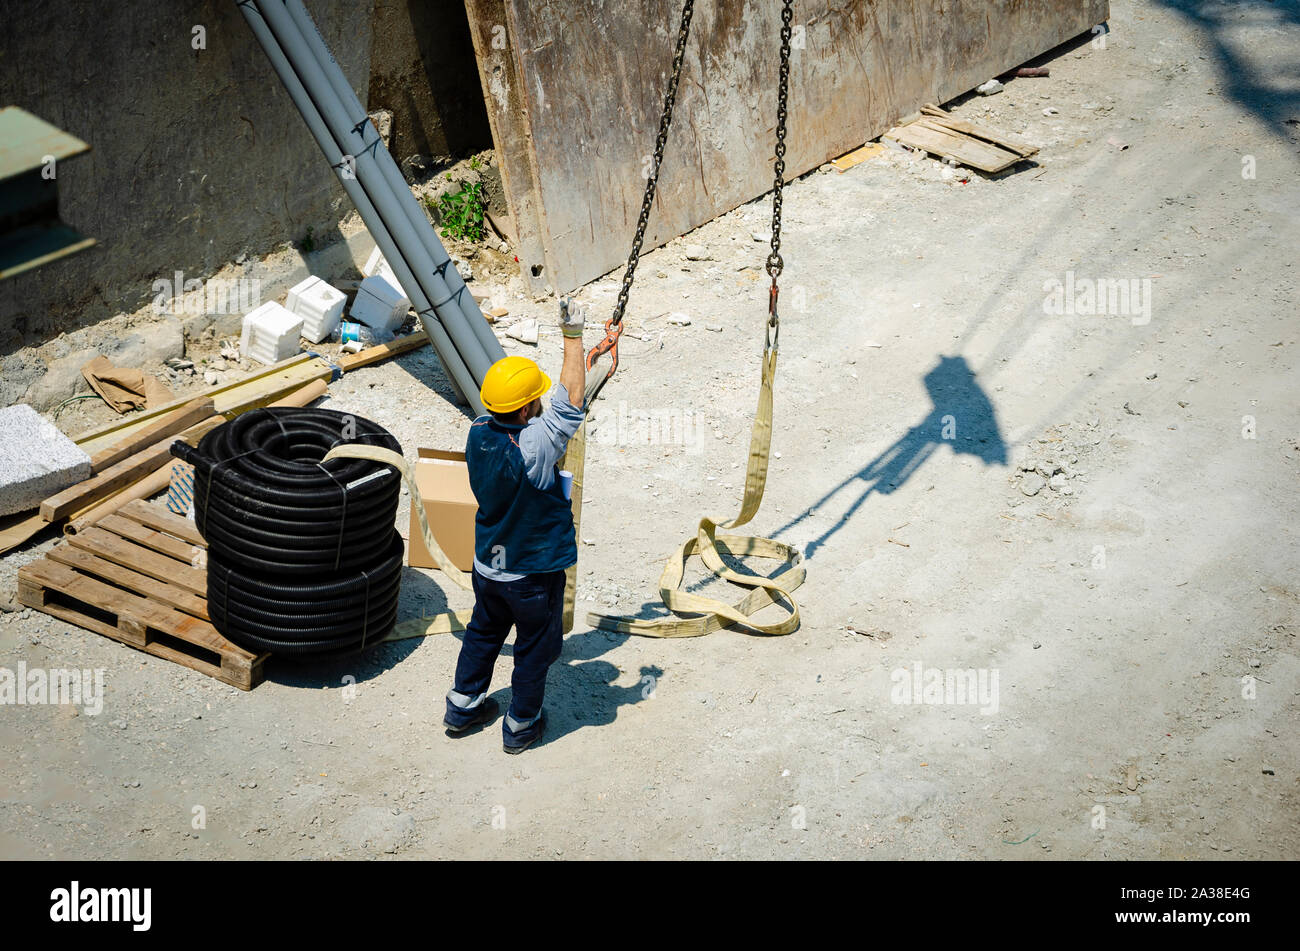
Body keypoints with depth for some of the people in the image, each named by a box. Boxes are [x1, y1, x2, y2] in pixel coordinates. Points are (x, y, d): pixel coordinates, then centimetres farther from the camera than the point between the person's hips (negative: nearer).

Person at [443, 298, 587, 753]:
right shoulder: (533, 450, -35)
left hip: (488, 566, 6)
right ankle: (520, 727, 33)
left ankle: (462, 707, 43)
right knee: (534, 649, 16)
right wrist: (573, 334, -26)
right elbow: (572, 400, -30)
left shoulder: (479, 433, -14)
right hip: (533, 574, -6)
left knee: (484, 633, 28)